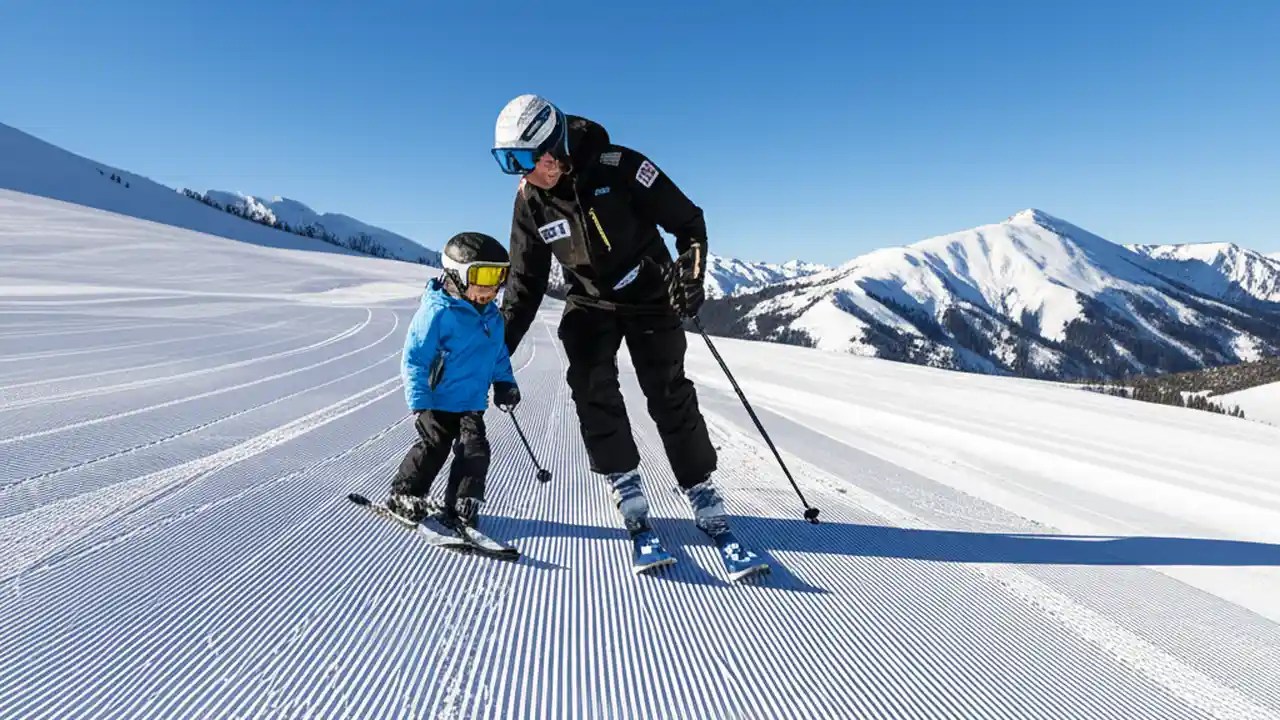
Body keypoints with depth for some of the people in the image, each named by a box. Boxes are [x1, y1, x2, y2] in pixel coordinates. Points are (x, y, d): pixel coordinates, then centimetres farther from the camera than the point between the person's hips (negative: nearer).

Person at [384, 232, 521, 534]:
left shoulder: (492, 316, 5)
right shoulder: (438, 312, -17)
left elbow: (499, 354, 19)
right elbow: (413, 359, -16)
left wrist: (505, 383, 8)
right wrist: (419, 402, -18)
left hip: (472, 403, 6)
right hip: (438, 402, -6)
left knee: (475, 451, -2)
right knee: (434, 447, -2)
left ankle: (460, 510, 10)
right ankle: (402, 495, 22)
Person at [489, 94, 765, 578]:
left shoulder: (619, 167, -20)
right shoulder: (530, 202, -7)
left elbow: (688, 221, -12)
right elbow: (526, 282, 2)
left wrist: (690, 275, -27)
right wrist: (497, 347, -2)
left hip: (650, 297, -3)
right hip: (590, 305, 3)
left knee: (671, 397, -8)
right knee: (591, 389, -19)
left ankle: (709, 511, 4)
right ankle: (634, 511, -11)